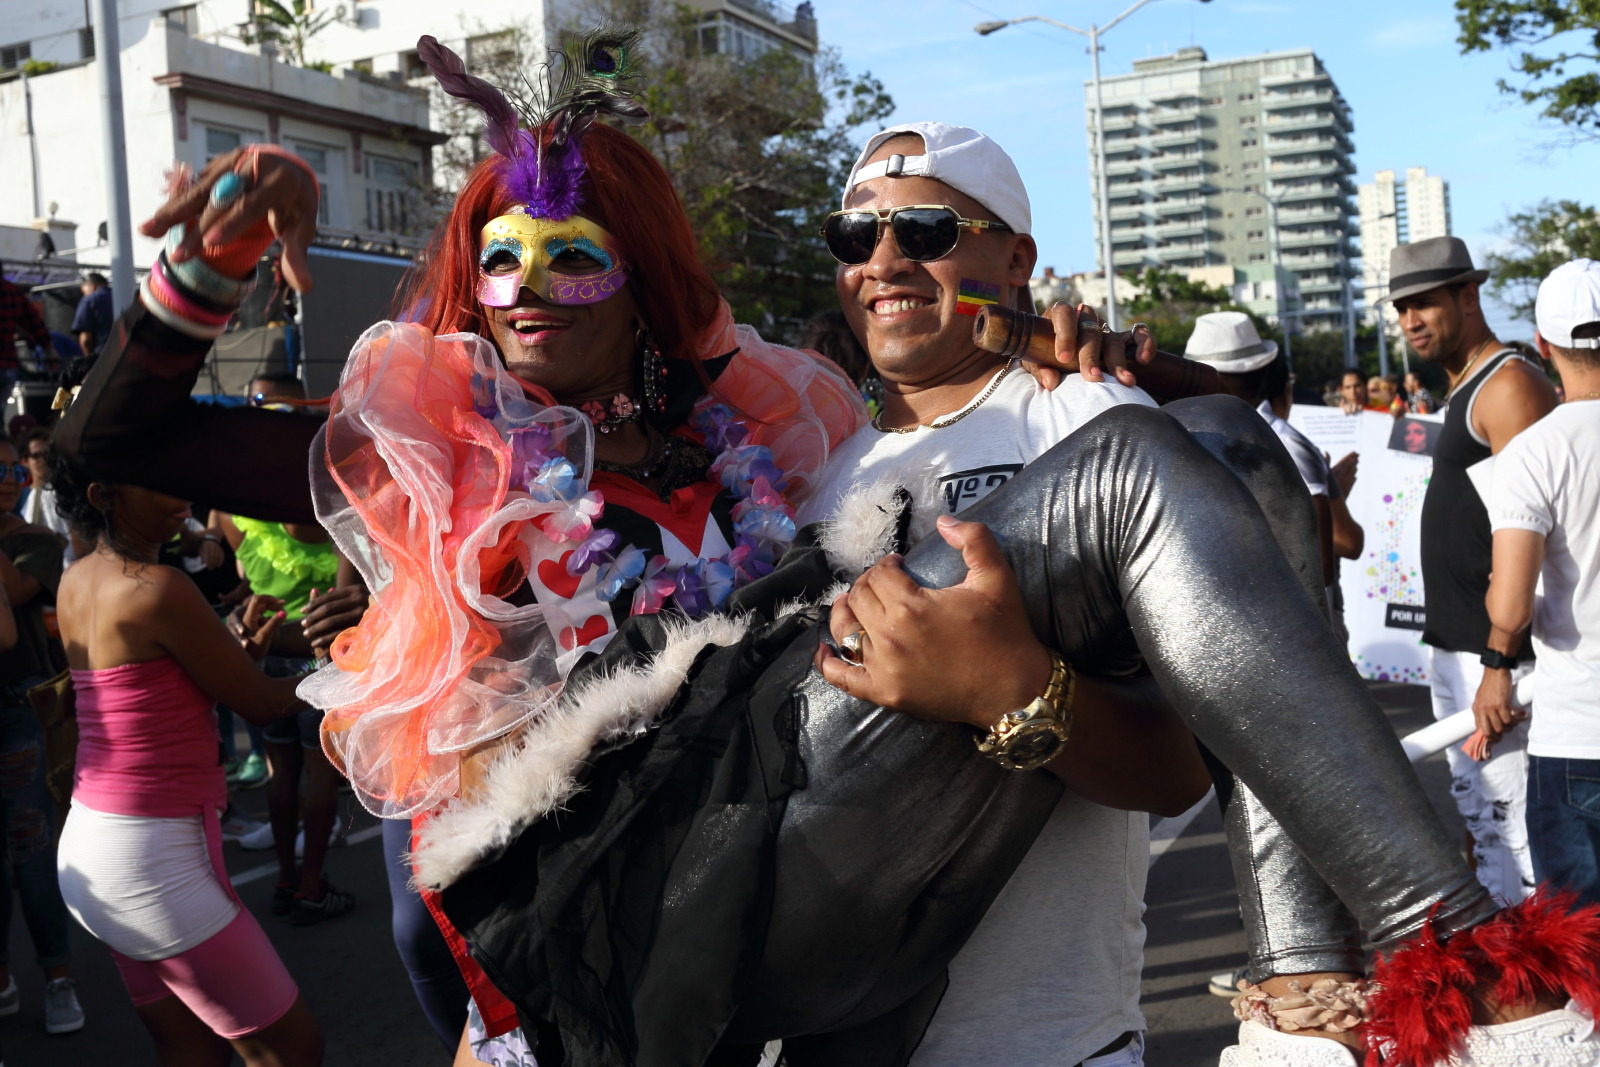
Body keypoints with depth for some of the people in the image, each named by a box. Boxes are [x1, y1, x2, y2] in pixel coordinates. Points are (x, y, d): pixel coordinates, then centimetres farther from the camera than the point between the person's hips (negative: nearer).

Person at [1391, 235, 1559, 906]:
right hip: (1455, 649, 10)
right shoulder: (1463, 392, 18)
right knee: (1476, 820, 18)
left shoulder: (1509, 385, -13)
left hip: (1495, 652, -10)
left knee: (1506, 828, -6)